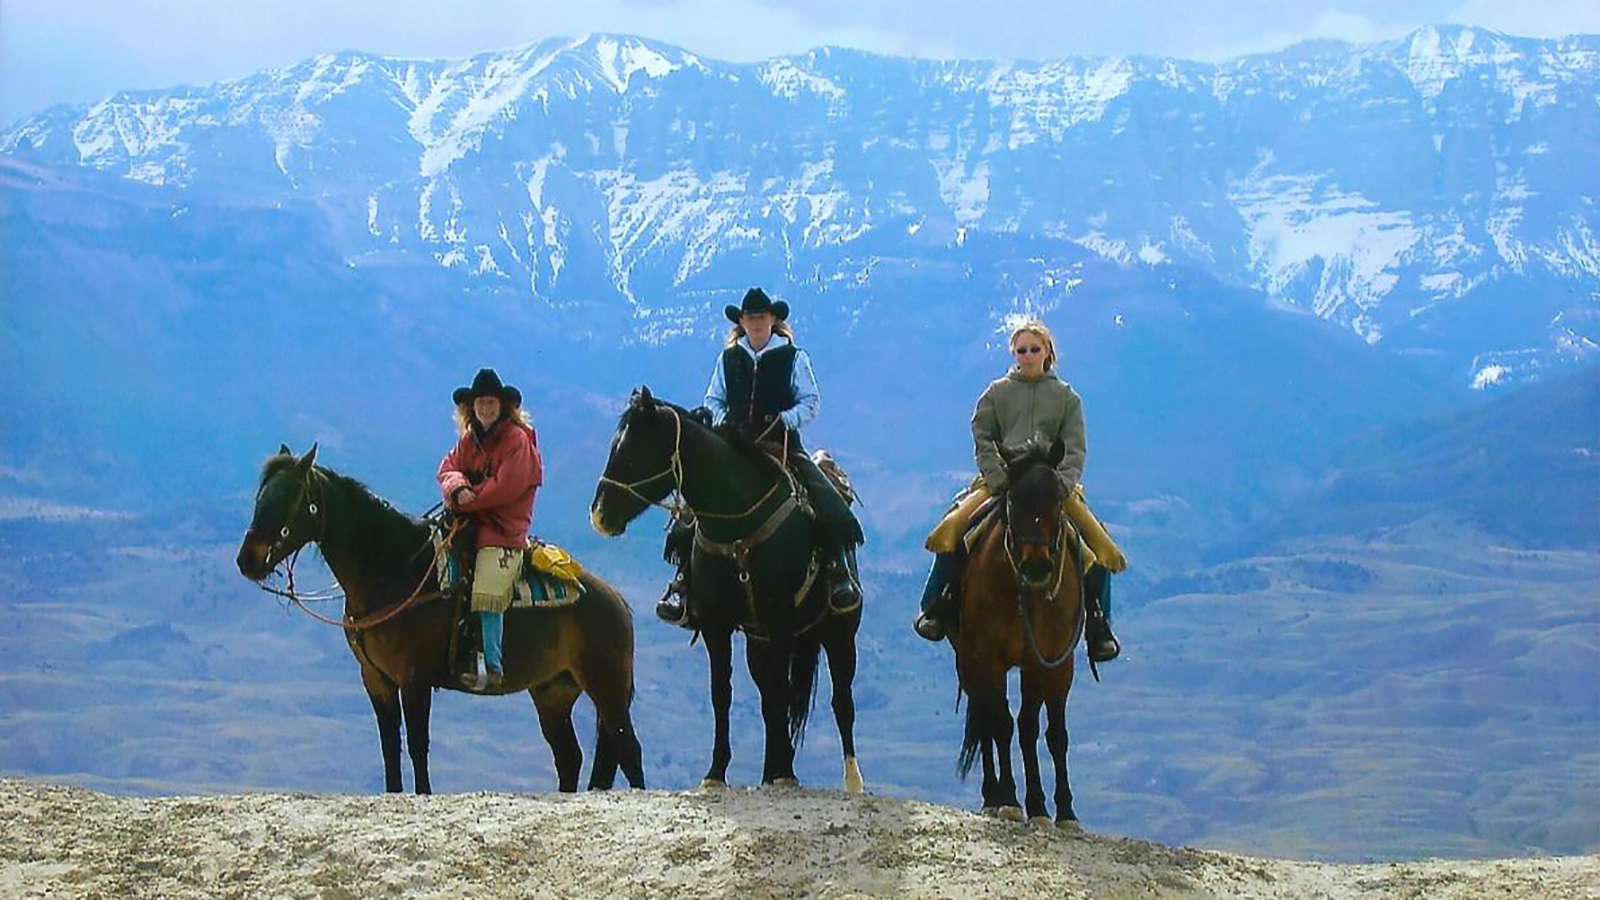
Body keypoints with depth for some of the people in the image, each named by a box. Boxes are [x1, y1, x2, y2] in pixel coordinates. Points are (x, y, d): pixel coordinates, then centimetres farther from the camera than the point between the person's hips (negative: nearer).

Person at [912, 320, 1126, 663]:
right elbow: (982, 439, 3)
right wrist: (1000, 479, -13)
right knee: (953, 526, -24)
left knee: (1098, 543, -19)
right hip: (999, 480, 0)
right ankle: (935, 608, -11)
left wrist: (1061, 484, -15)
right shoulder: (996, 393, 11)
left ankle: (1098, 625, -7)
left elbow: (1075, 448, 4)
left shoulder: (1066, 396, 12)